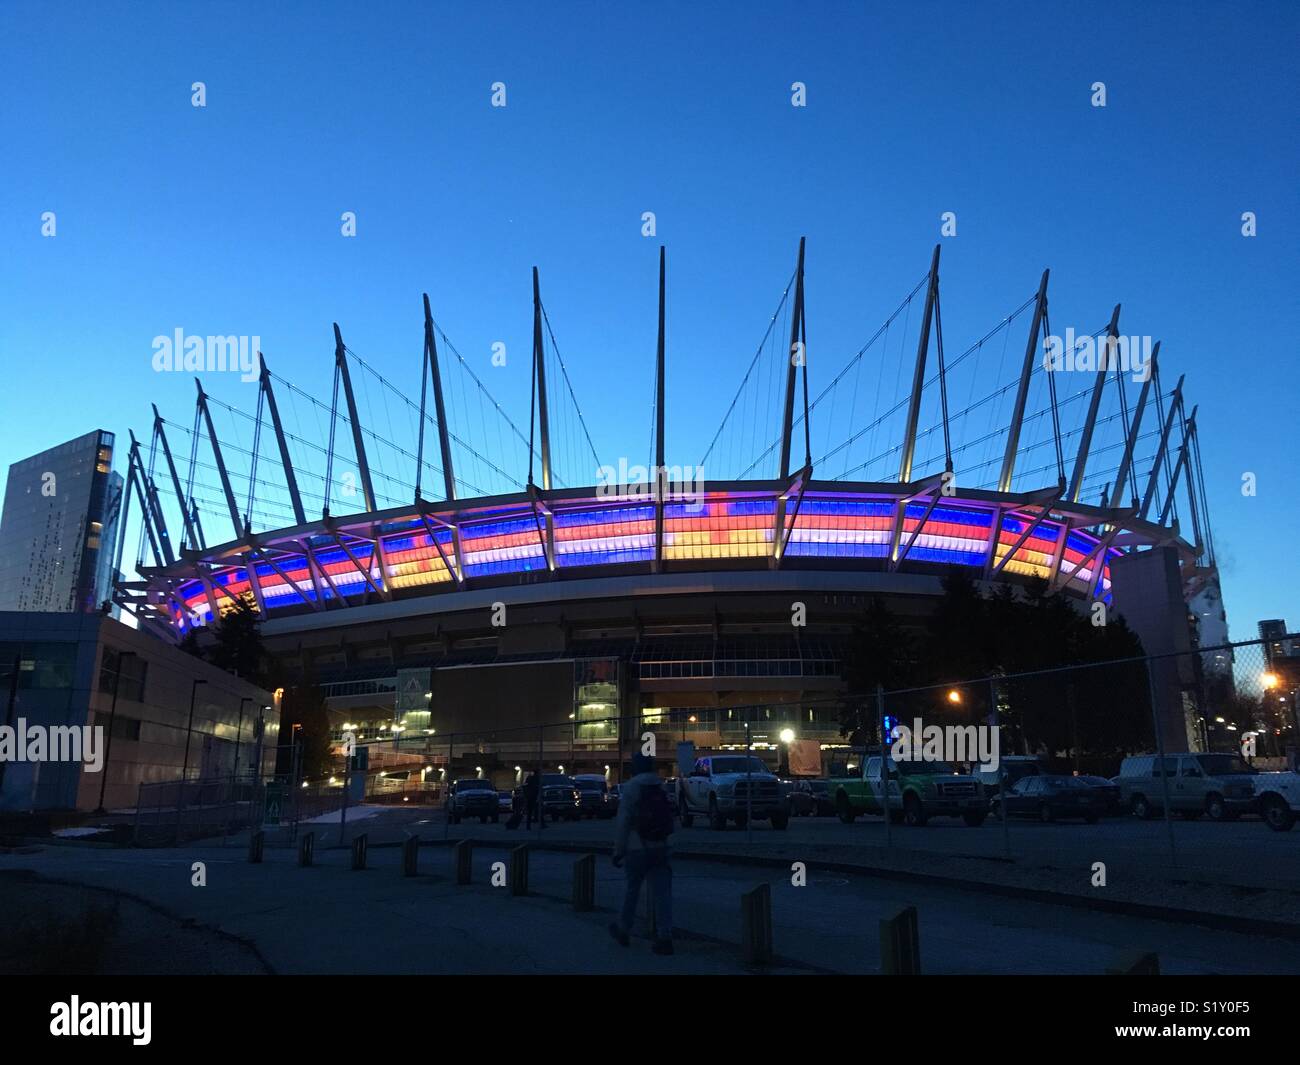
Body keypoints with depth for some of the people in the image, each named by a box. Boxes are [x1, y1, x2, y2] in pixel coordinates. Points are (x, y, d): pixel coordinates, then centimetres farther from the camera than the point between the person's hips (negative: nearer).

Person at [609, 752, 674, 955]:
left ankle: (623, 929, 30)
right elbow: (669, 819, 9)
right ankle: (665, 938, -6)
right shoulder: (661, 786, 7)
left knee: (632, 890, 13)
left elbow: (622, 822, -11)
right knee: (661, 893, 1)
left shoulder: (631, 787, -9)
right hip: (660, 848, 3)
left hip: (638, 849, -3)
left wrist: (618, 851, -6)